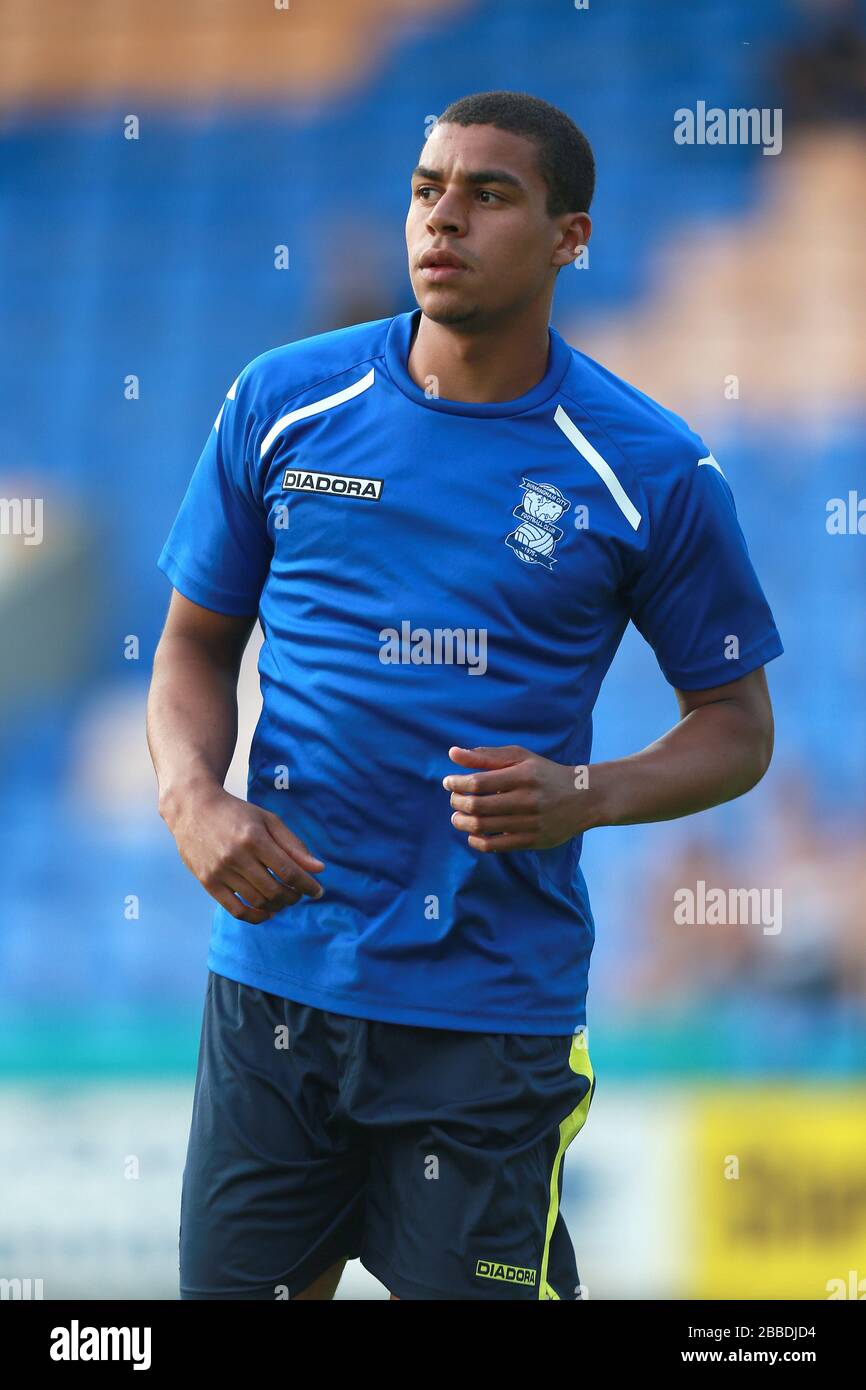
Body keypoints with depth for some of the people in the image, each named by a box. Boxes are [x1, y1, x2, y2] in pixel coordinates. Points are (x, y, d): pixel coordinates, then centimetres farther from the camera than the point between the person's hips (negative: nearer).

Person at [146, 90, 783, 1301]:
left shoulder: (650, 473, -3)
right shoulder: (285, 403, 3)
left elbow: (736, 726, 5)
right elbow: (197, 646, 12)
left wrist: (588, 796, -14)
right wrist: (192, 801, -8)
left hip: (493, 1007, -2)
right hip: (276, 966, 2)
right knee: (240, 1286, 9)